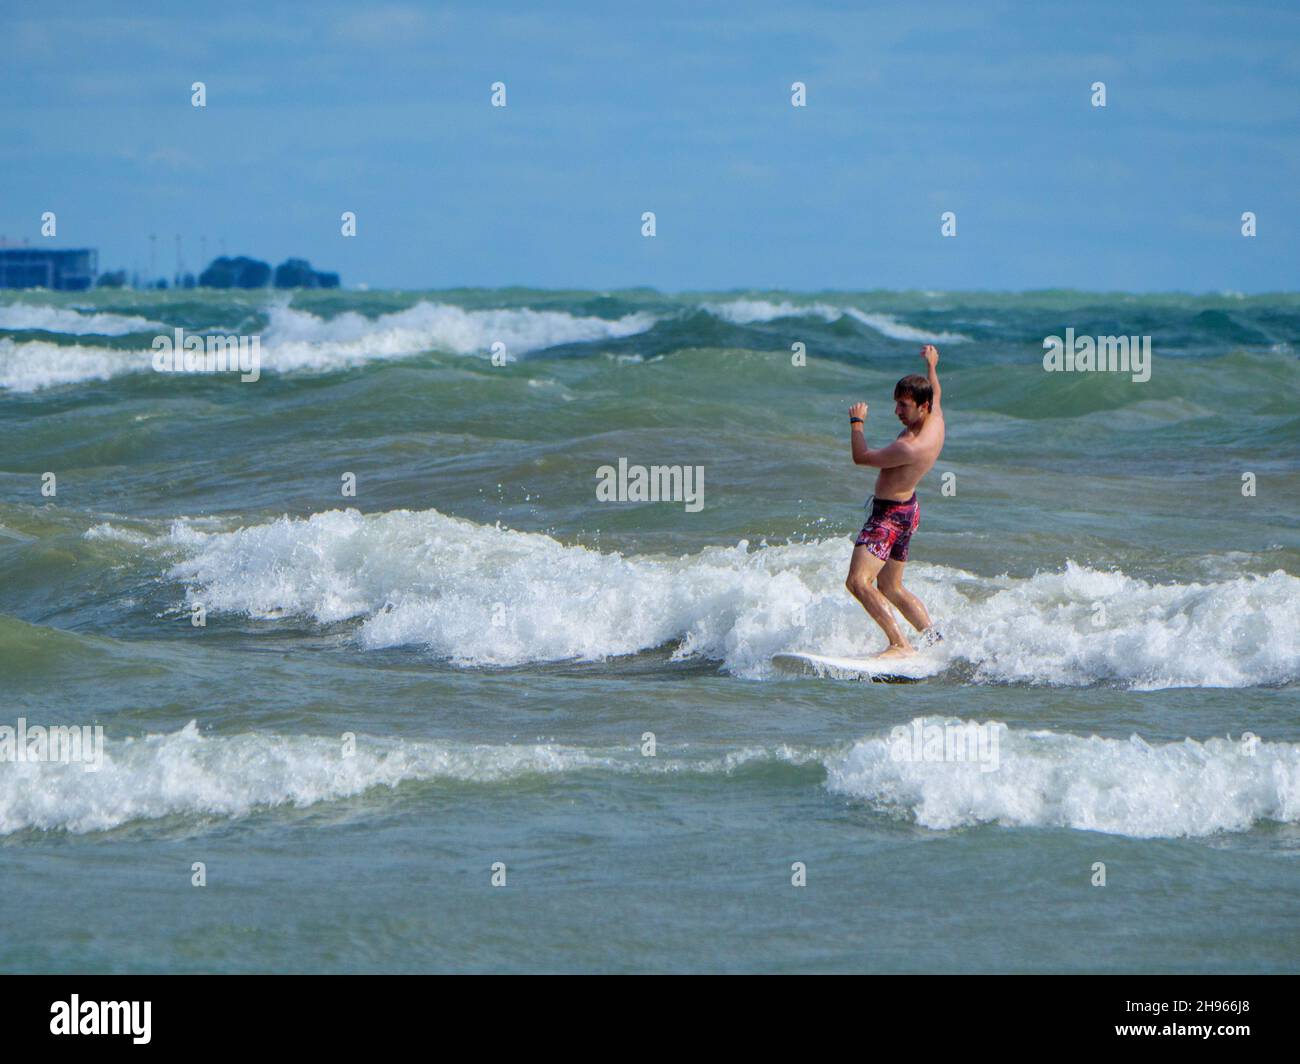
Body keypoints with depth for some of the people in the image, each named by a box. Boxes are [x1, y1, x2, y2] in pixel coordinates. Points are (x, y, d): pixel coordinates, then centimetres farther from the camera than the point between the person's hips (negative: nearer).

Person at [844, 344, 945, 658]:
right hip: (906, 507, 10)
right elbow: (935, 395, 22)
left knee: (858, 582, -21)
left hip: (890, 516, -10)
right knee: (890, 588, 22)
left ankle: (900, 645, -24)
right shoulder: (935, 420, -4)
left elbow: (861, 457, -17)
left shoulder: (910, 448, -31)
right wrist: (931, 366, 40)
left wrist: (857, 422, -1)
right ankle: (934, 639, 25)